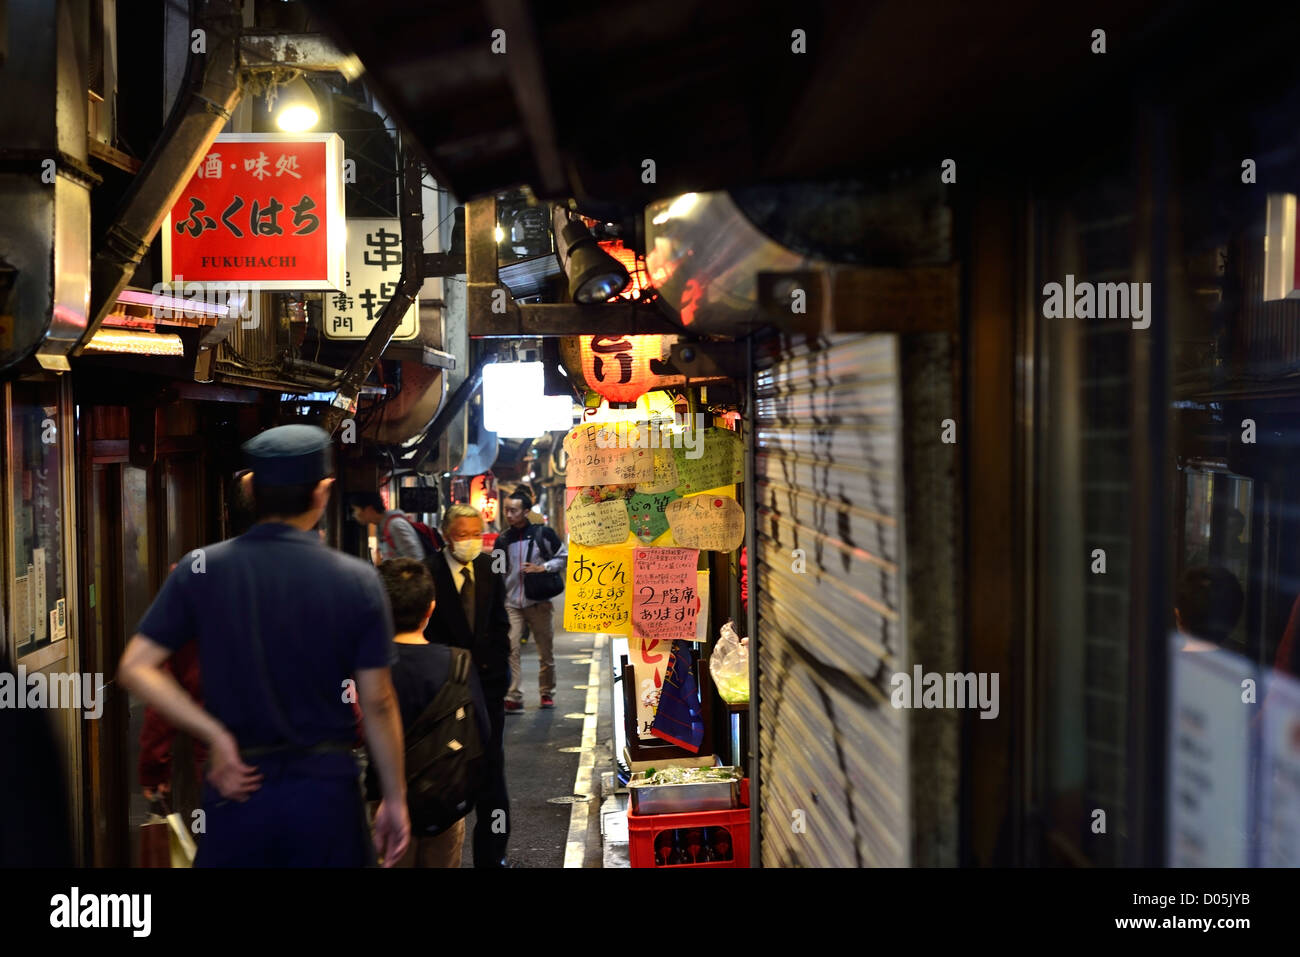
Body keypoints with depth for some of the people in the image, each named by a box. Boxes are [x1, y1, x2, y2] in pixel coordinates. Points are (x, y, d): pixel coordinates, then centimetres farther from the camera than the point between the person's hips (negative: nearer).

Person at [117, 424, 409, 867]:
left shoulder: (202, 569, -5)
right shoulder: (358, 581, -9)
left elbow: (135, 668, -7)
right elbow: (377, 703, -5)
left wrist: (216, 735, -7)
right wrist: (395, 798, 4)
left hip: (238, 787, 1)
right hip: (325, 791, -1)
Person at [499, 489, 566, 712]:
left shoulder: (543, 534, -2)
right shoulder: (503, 541, 8)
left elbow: (563, 557, 5)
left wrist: (542, 568, -11)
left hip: (539, 603, -2)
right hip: (511, 605, 2)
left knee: (546, 651, 8)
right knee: (510, 649, -13)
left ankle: (547, 693, 26)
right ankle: (513, 698, -11)